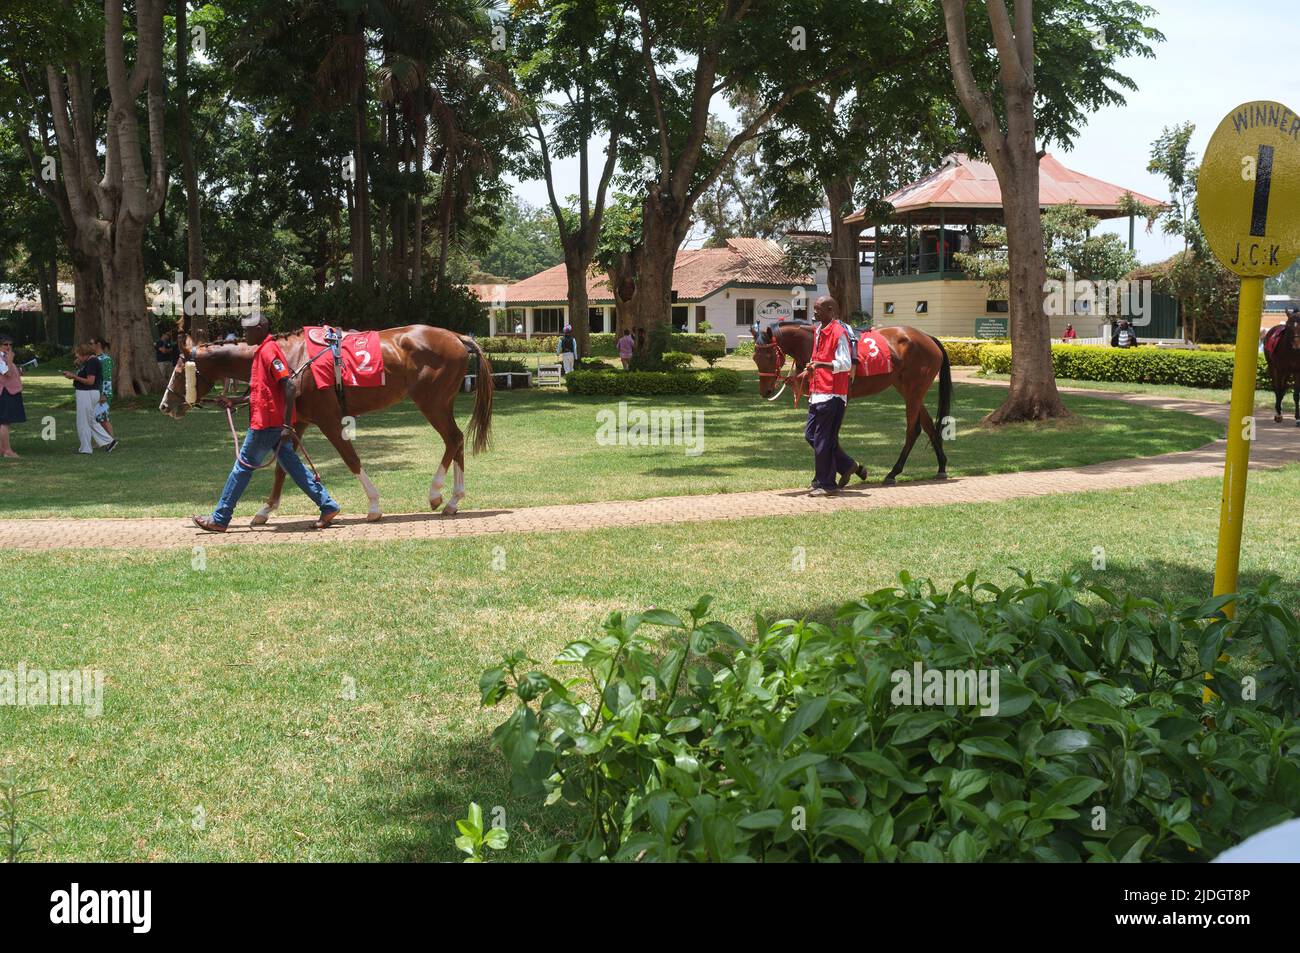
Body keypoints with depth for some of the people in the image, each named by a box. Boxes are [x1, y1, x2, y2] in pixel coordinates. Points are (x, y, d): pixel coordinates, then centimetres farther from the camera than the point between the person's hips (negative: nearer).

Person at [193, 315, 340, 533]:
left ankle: (219, 519, 9)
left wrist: (287, 425, -26)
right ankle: (327, 506, 7)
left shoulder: (268, 351, -14)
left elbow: (289, 385, -23)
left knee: (243, 467, 0)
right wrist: (235, 401, 22)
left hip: (266, 424, -9)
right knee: (292, 465, 9)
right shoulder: (263, 351, 16)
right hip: (276, 425, 9)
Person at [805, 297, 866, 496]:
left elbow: (845, 364, -22)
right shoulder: (818, 332, 15)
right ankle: (848, 465, 22)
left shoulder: (838, 333, -13)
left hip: (832, 394, -10)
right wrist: (811, 369, 15)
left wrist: (821, 364, -33)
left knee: (822, 439, -5)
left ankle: (825, 484, 4)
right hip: (817, 393, 10)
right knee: (810, 435, 12)